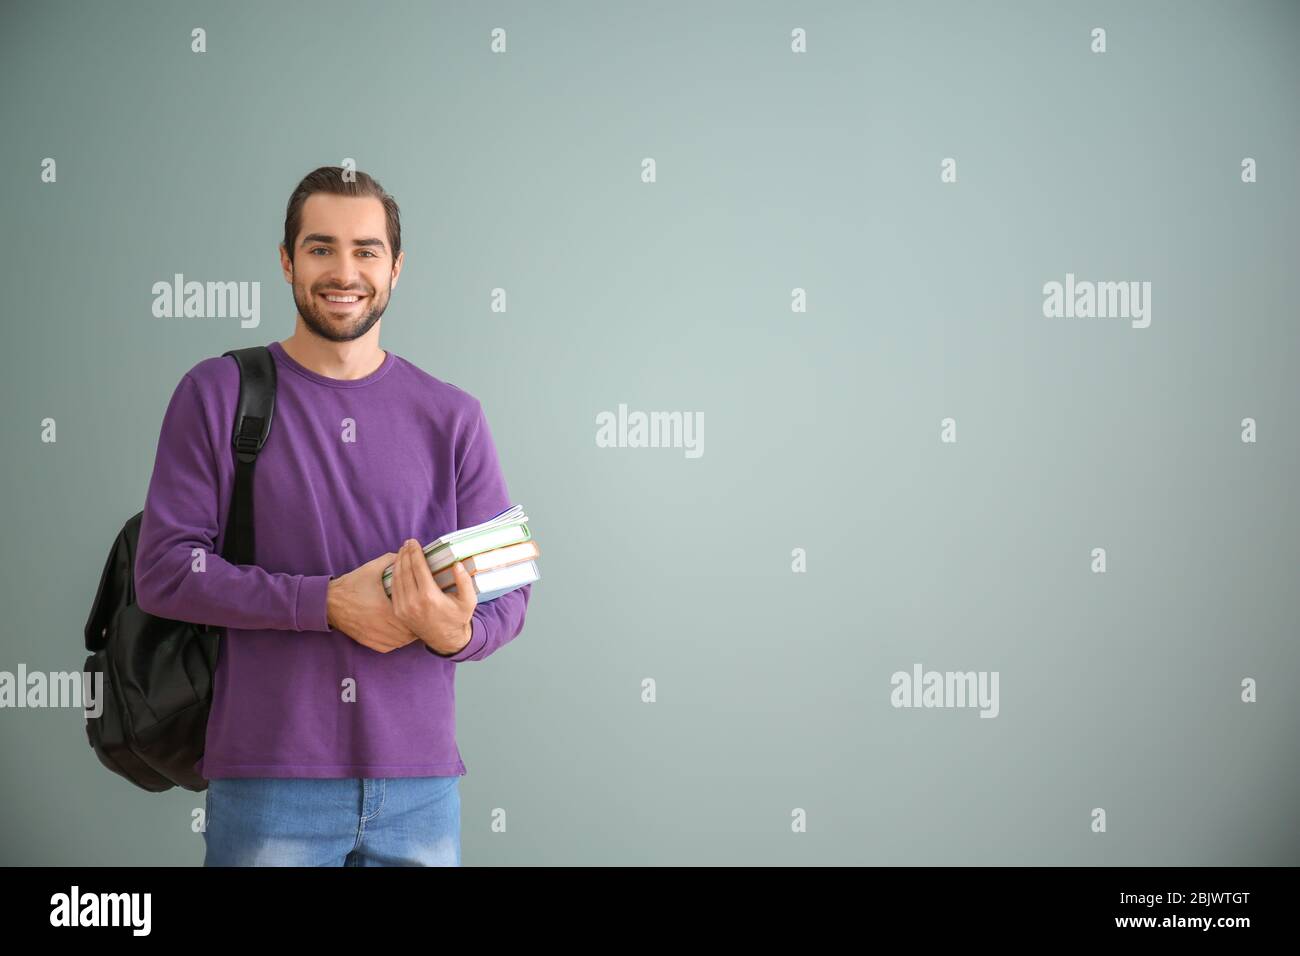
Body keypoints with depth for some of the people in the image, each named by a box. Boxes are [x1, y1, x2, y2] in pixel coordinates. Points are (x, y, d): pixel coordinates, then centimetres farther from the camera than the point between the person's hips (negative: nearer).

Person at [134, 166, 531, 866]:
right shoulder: (217, 395, 2)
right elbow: (164, 570, -5)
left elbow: (508, 587, 6)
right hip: (267, 778, -2)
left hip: (419, 784, 2)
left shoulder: (452, 416, 8)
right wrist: (326, 603, -15)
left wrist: (457, 632, -16)